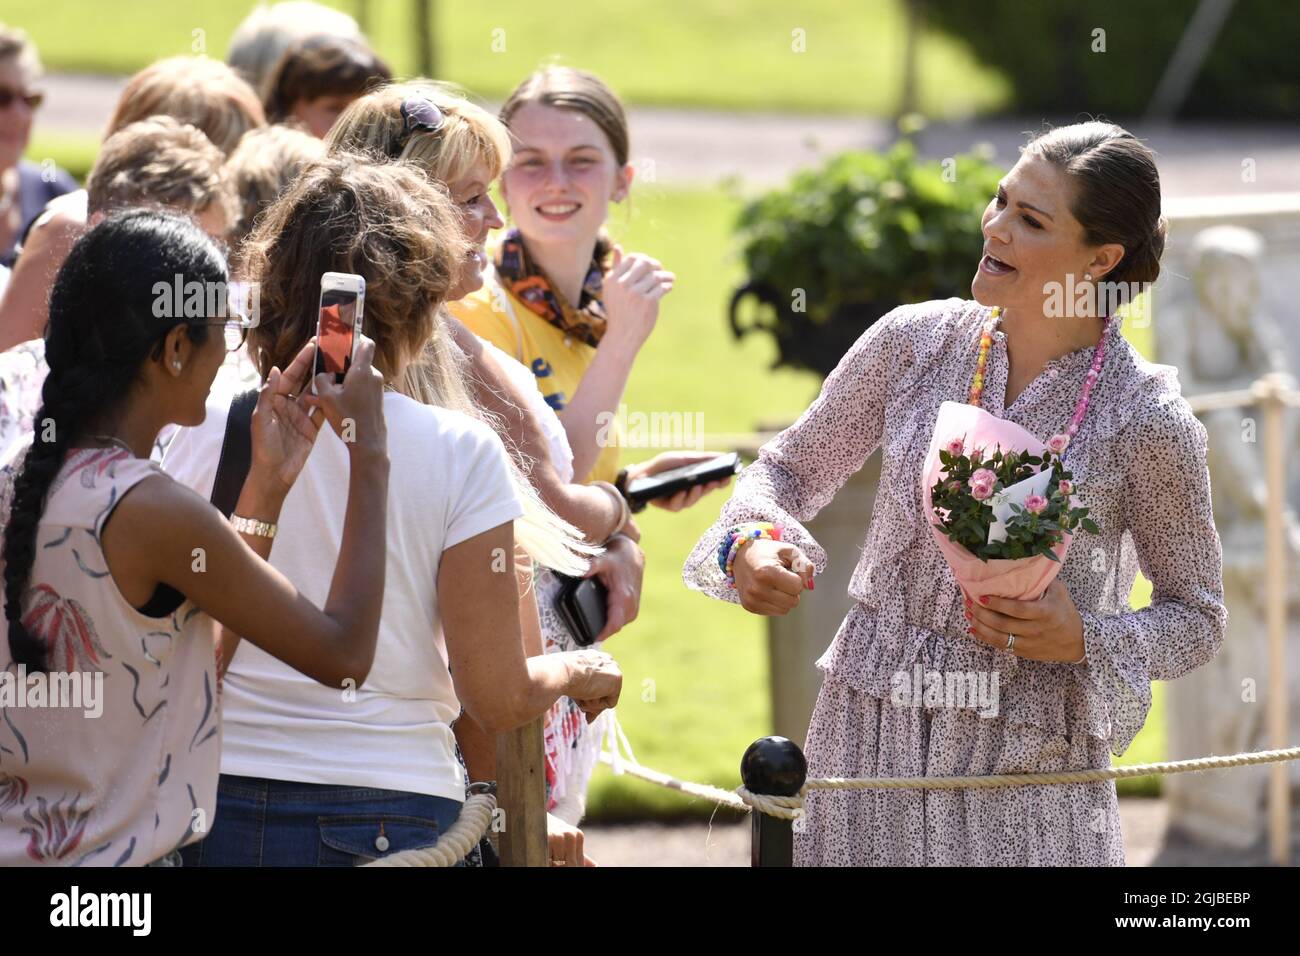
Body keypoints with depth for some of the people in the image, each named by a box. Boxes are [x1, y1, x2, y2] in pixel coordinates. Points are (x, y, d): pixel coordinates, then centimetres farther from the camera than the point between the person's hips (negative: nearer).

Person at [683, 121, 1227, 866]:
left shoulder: (1148, 422, -8)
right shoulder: (912, 343, -1)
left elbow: (1196, 620, 2)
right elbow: (789, 470, 11)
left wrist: (1082, 639, -16)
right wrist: (750, 545, -10)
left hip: (1027, 761, -2)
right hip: (872, 735, 2)